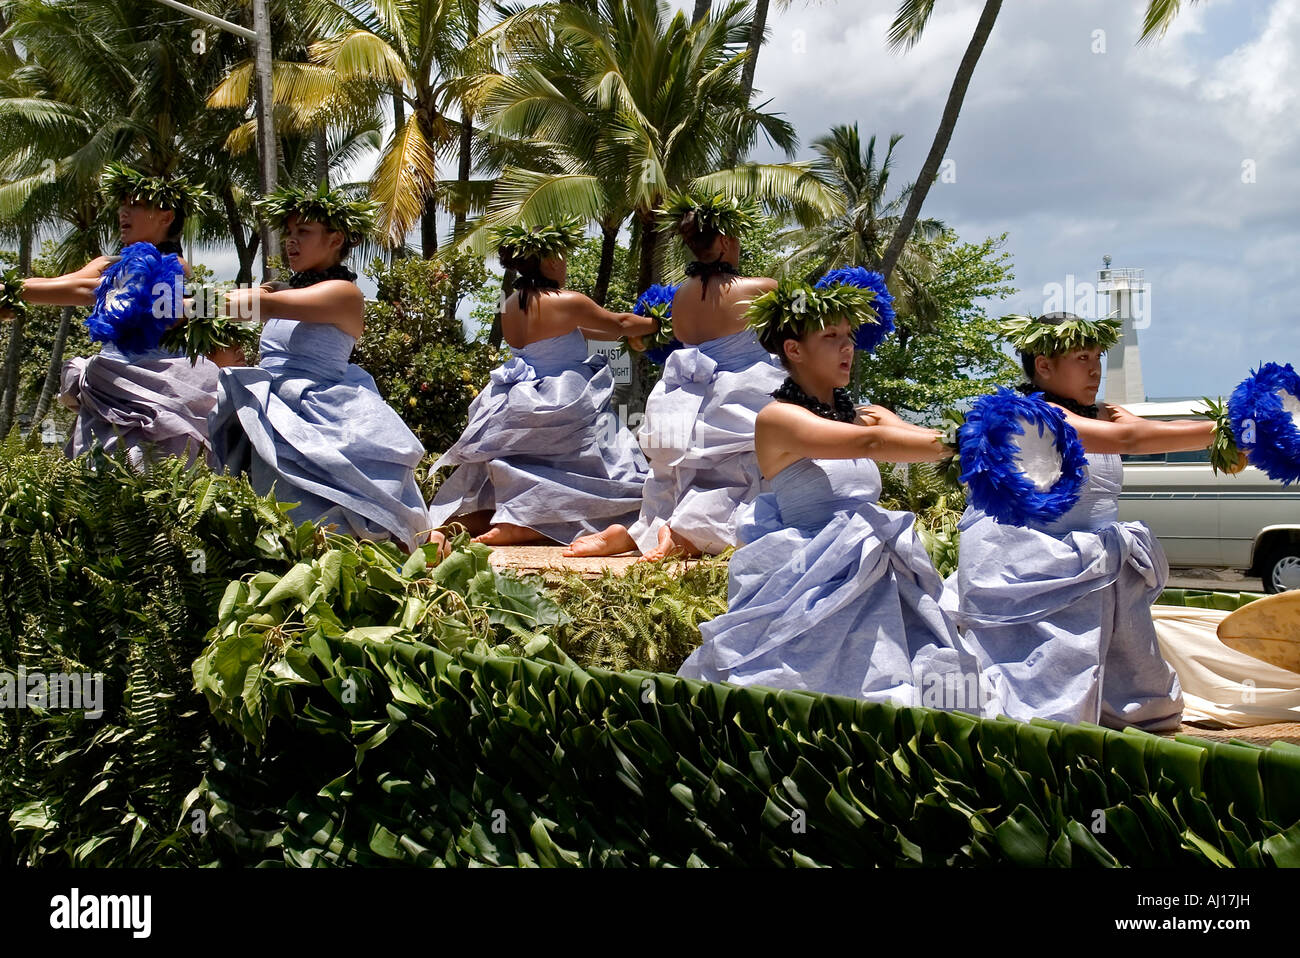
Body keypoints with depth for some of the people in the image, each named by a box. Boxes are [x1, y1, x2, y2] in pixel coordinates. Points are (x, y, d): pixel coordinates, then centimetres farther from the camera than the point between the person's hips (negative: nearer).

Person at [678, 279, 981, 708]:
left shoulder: (863, 414, 17)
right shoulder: (778, 418, -5)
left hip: (880, 583, 6)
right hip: (818, 588, -6)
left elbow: (929, 439, 1)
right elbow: (870, 443, -19)